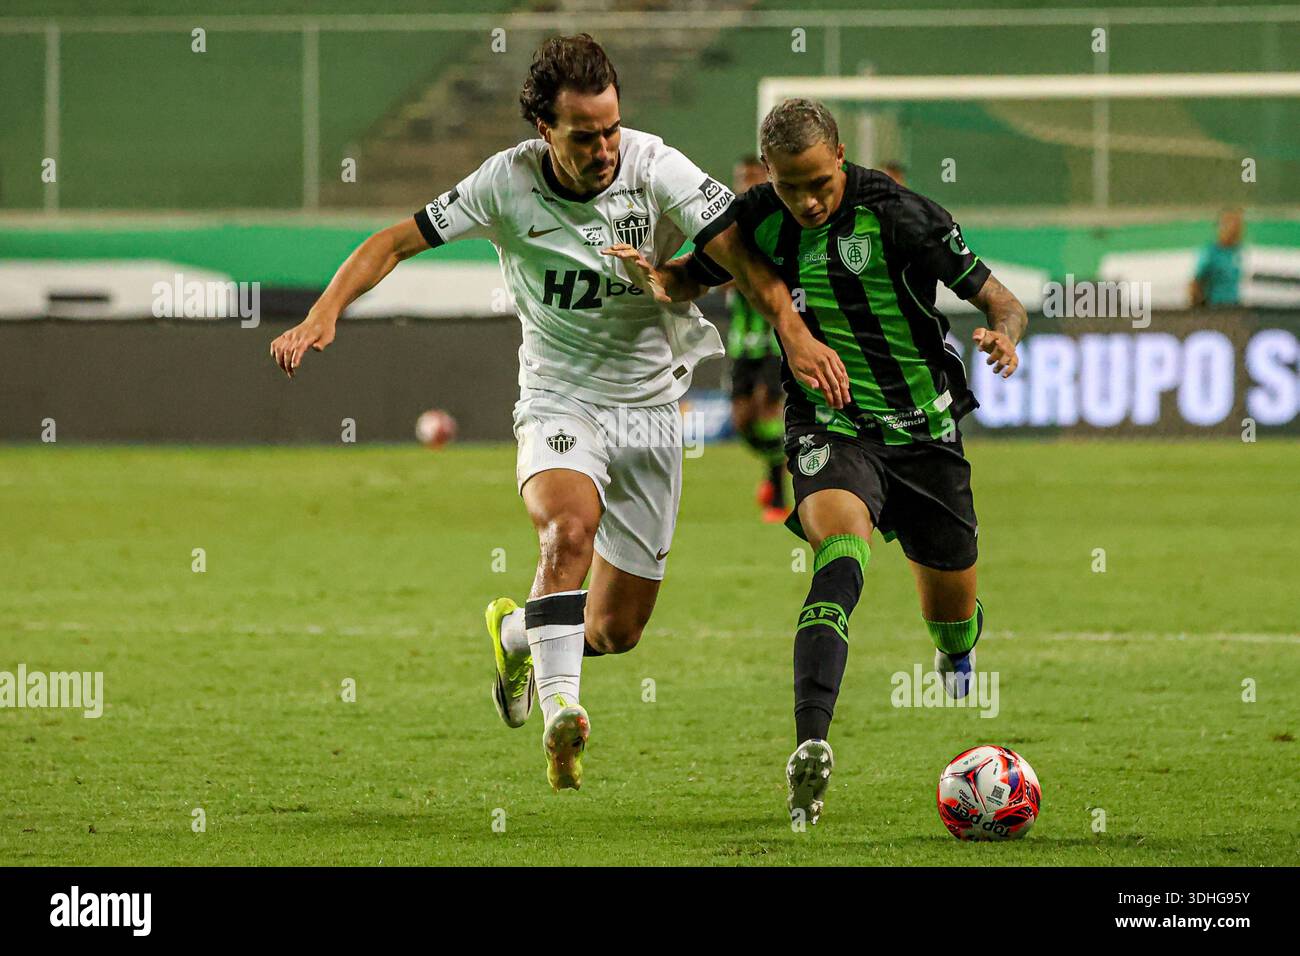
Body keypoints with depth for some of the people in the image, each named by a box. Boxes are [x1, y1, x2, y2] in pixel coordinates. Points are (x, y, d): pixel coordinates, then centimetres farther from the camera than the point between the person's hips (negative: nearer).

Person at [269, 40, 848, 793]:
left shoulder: (655, 168, -14)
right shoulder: (507, 183, -12)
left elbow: (739, 251, -21)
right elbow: (397, 242, -7)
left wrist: (795, 332, -38)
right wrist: (325, 315, -22)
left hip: (651, 405, 2)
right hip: (559, 400, -2)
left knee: (618, 631, 5)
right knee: (570, 527, -35)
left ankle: (518, 632, 38)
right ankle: (561, 713, -34)